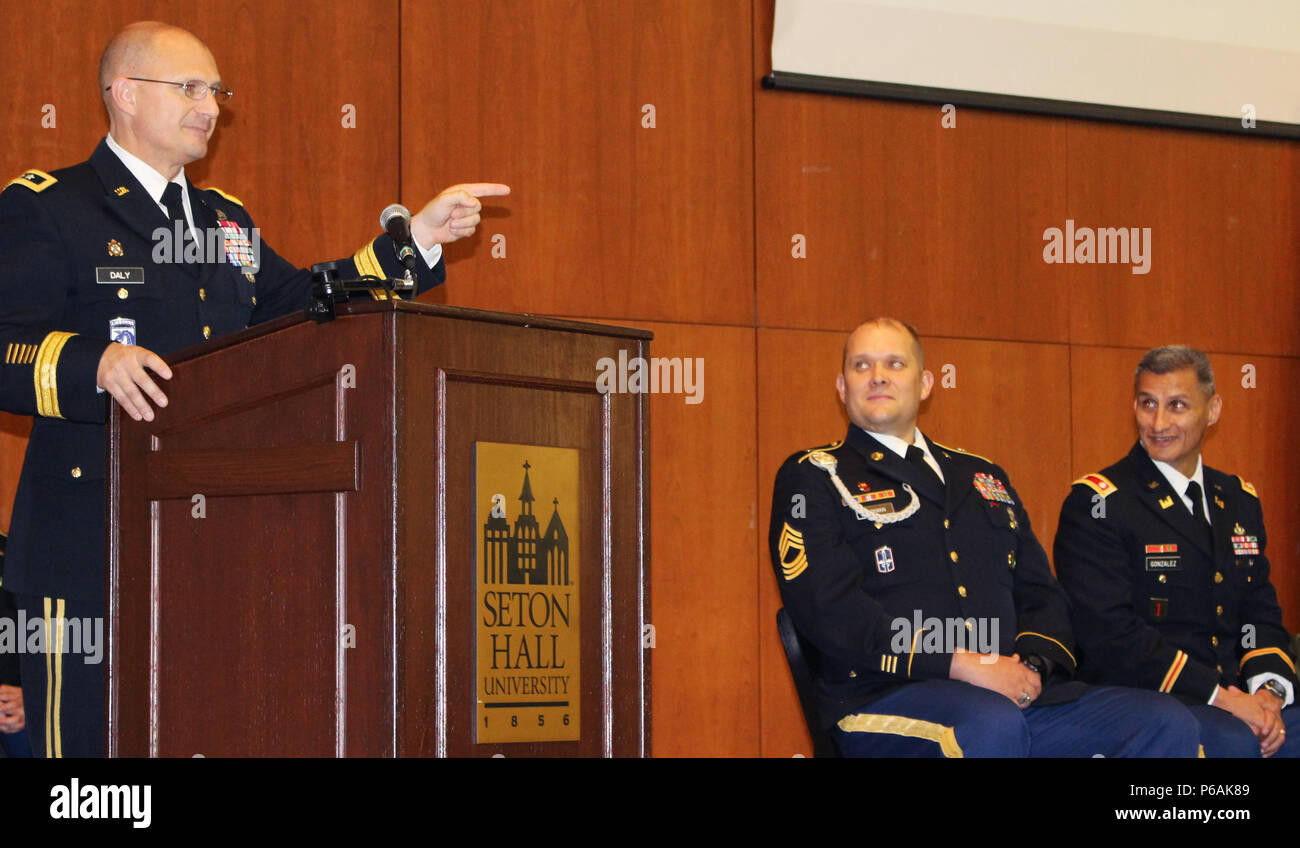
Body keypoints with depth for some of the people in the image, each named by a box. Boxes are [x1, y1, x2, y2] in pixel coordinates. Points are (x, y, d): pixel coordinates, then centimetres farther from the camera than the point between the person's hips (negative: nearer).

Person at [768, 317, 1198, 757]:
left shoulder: (983, 478, 27)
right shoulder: (813, 477, 8)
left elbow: (1041, 593, 22)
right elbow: (831, 610, -7)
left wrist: (1032, 663, -3)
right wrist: (961, 664, -15)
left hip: (1015, 689, 6)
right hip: (887, 699, -5)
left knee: (1169, 724, -16)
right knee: (990, 725, -40)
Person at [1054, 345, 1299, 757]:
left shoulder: (1239, 502, 18)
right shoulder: (1097, 502, -4)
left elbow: (1261, 612, 17)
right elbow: (1108, 633, -13)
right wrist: (1218, 695, -17)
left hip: (1236, 697, 6)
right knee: (1236, 741, -33)